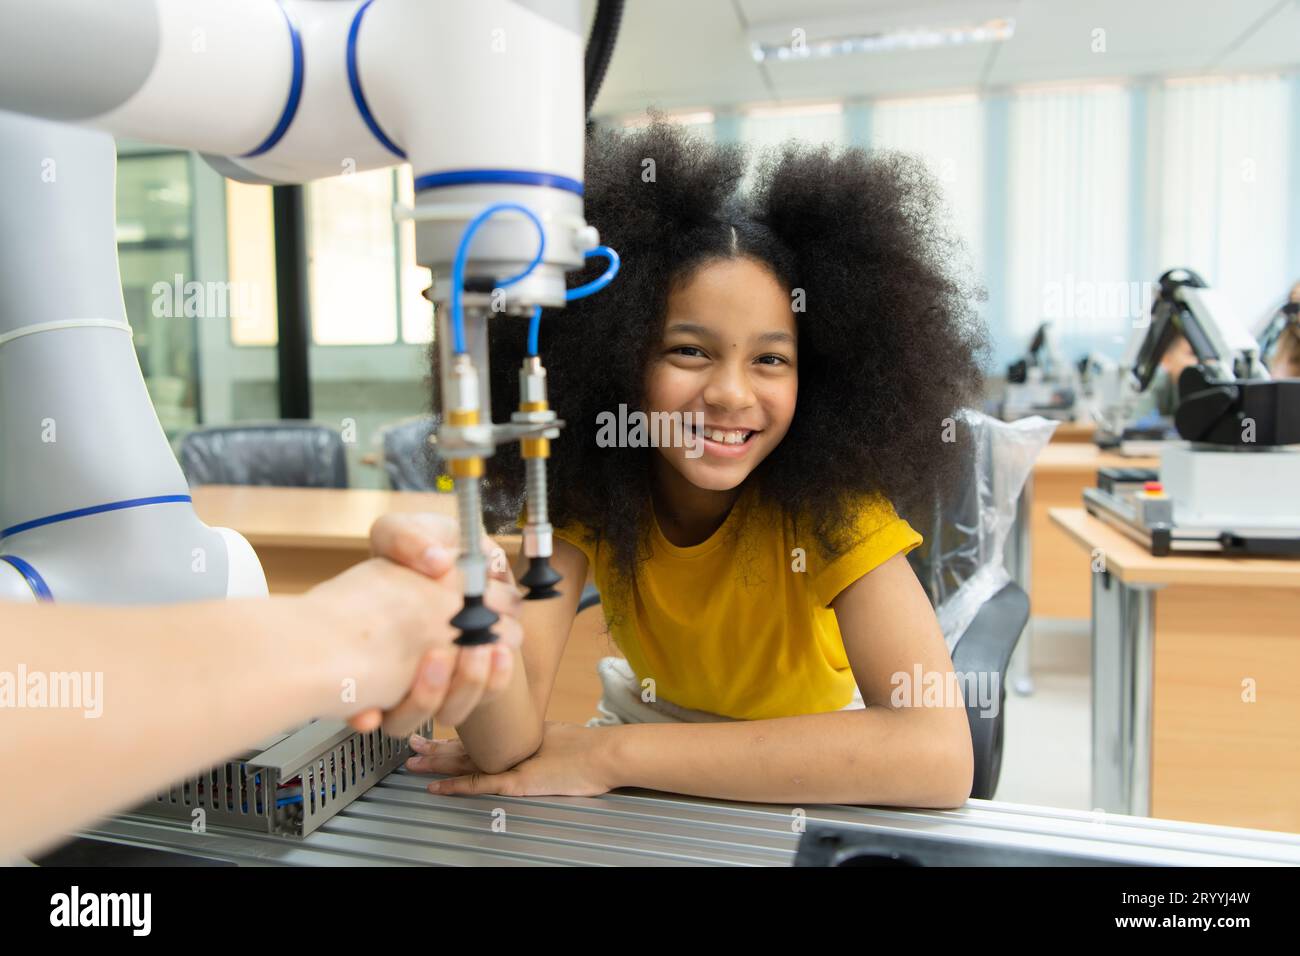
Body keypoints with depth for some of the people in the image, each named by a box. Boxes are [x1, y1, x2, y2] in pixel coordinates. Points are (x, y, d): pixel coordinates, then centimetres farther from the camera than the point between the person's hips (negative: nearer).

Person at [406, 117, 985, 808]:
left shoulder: (831, 494, -23)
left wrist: (612, 755, -34)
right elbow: (509, 744, -28)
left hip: (809, 779, -1)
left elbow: (940, 753, -36)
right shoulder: (582, 486, -18)